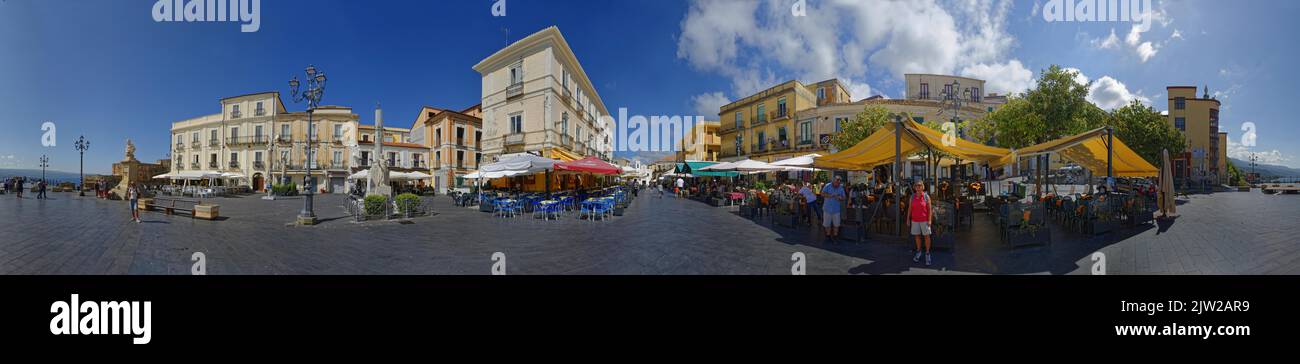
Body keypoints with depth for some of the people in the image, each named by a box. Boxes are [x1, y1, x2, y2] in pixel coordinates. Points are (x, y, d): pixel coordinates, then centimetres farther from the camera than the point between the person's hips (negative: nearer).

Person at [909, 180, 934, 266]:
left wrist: (929, 220, -15)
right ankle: (918, 252, 28)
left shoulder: (926, 196, -8)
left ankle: (927, 254, 12)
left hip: (924, 219, -3)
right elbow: (909, 208, 5)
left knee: (926, 236, 2)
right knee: (917, 235, 11)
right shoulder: (912, 196, 0)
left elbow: (930, 209, -8)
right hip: (915, 220, 3)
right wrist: (908, 219, 3)